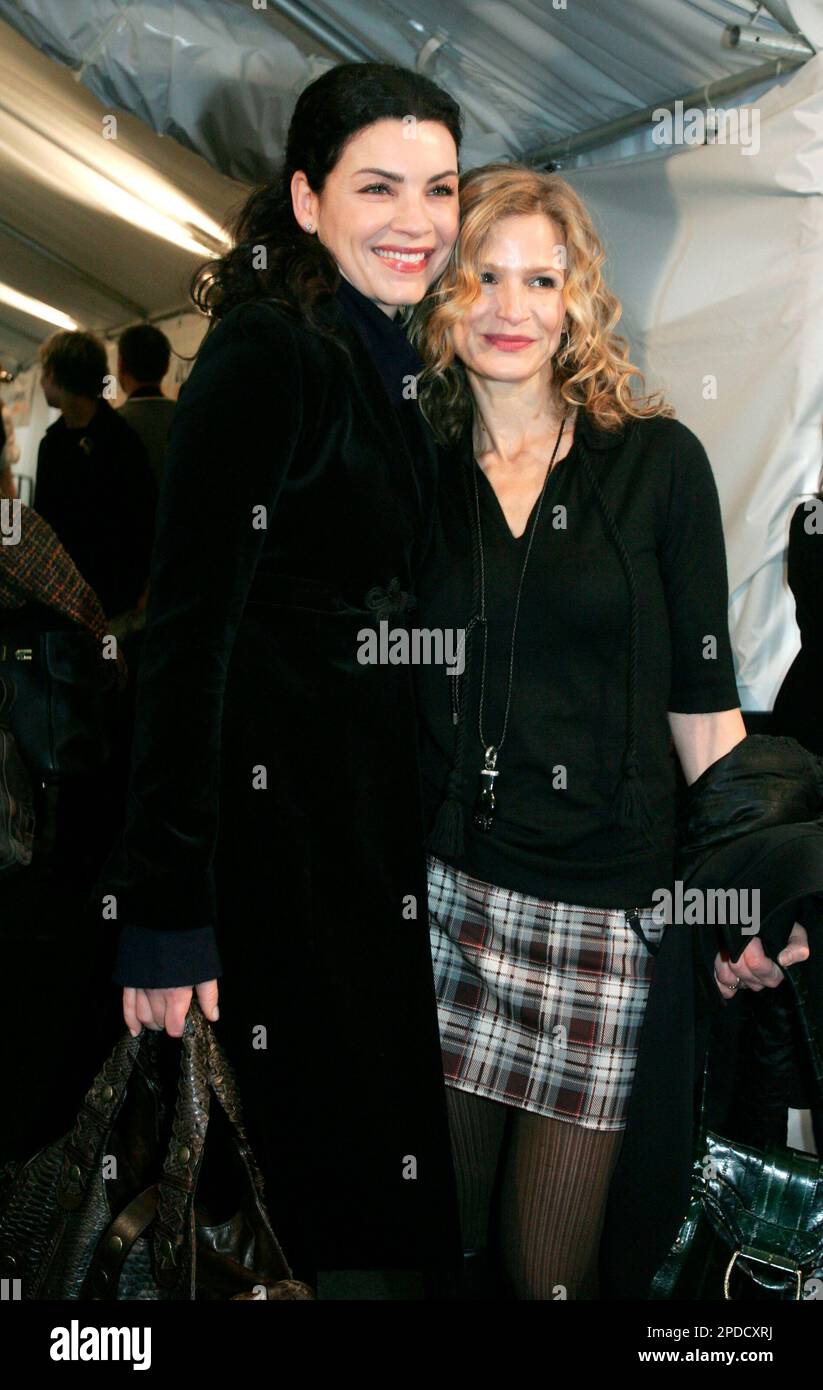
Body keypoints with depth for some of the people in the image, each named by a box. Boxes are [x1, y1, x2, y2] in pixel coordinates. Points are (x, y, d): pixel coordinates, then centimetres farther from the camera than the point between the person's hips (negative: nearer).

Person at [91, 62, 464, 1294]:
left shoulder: (378, 352, 11)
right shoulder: (264, 353, -17)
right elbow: (186, 631, -21)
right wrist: (164, 908, -22)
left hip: (368, 799, 9)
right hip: (271, 811, -9)